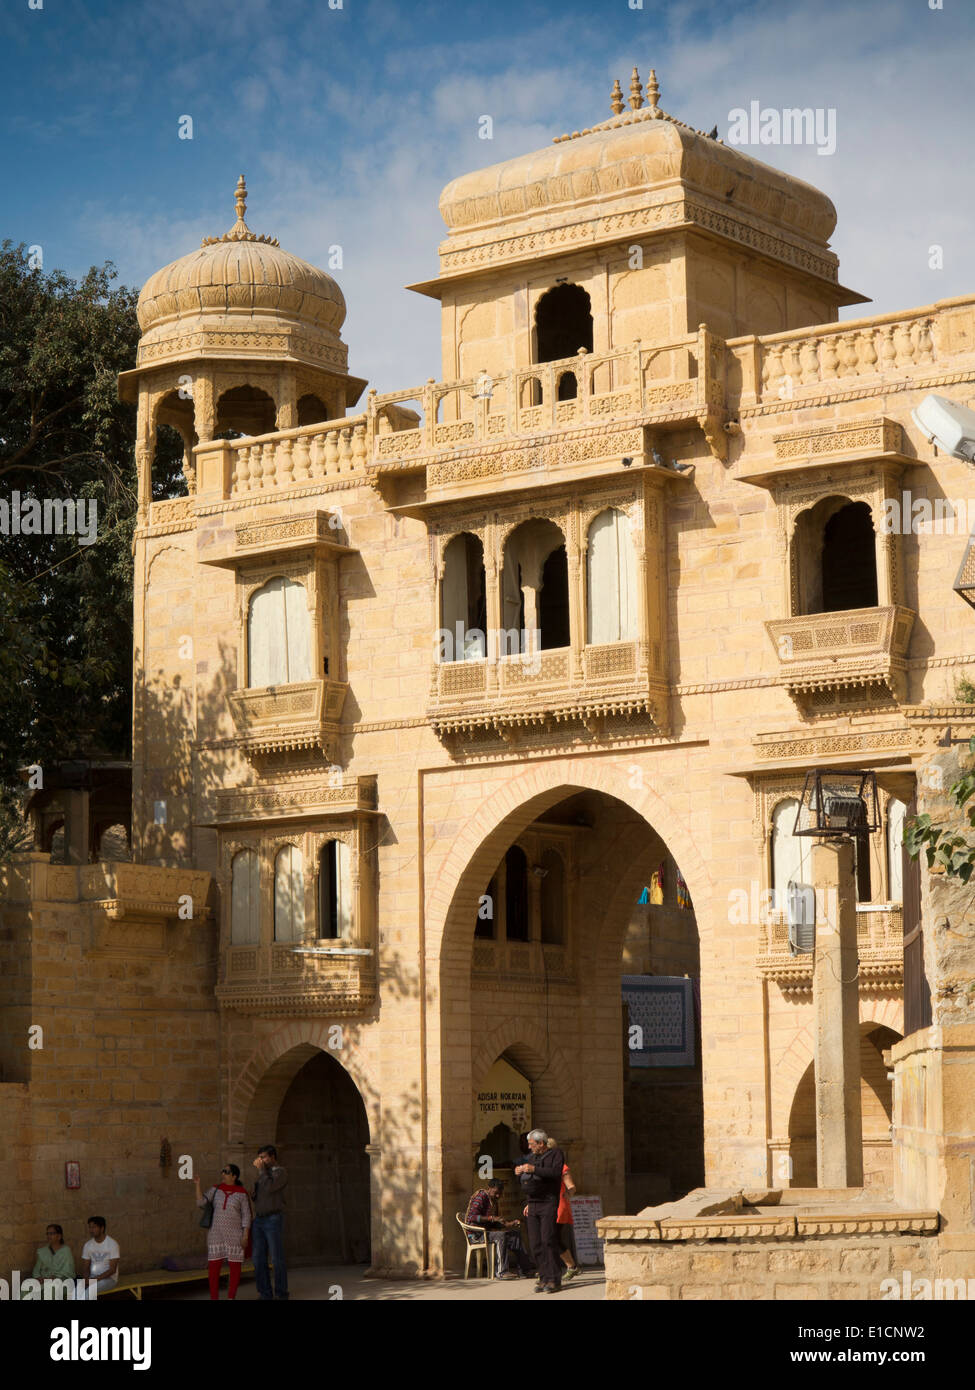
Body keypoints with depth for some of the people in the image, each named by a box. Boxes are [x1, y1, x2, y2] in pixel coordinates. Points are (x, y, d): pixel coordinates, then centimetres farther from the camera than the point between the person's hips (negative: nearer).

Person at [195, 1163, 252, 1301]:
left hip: (234, 1235, -2)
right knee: (213, 1266, -1)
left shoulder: (242, 1194, -4)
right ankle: (214, 1299, 8)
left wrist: (245, 1236, -10)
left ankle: (231, 1299, 10)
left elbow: (246, 1216, -4)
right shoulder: (215, 1190, 4)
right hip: (216, 1234, 2)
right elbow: (200, 1202, -7)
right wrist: (198, 1185, -16)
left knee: (235, 1266, 0)